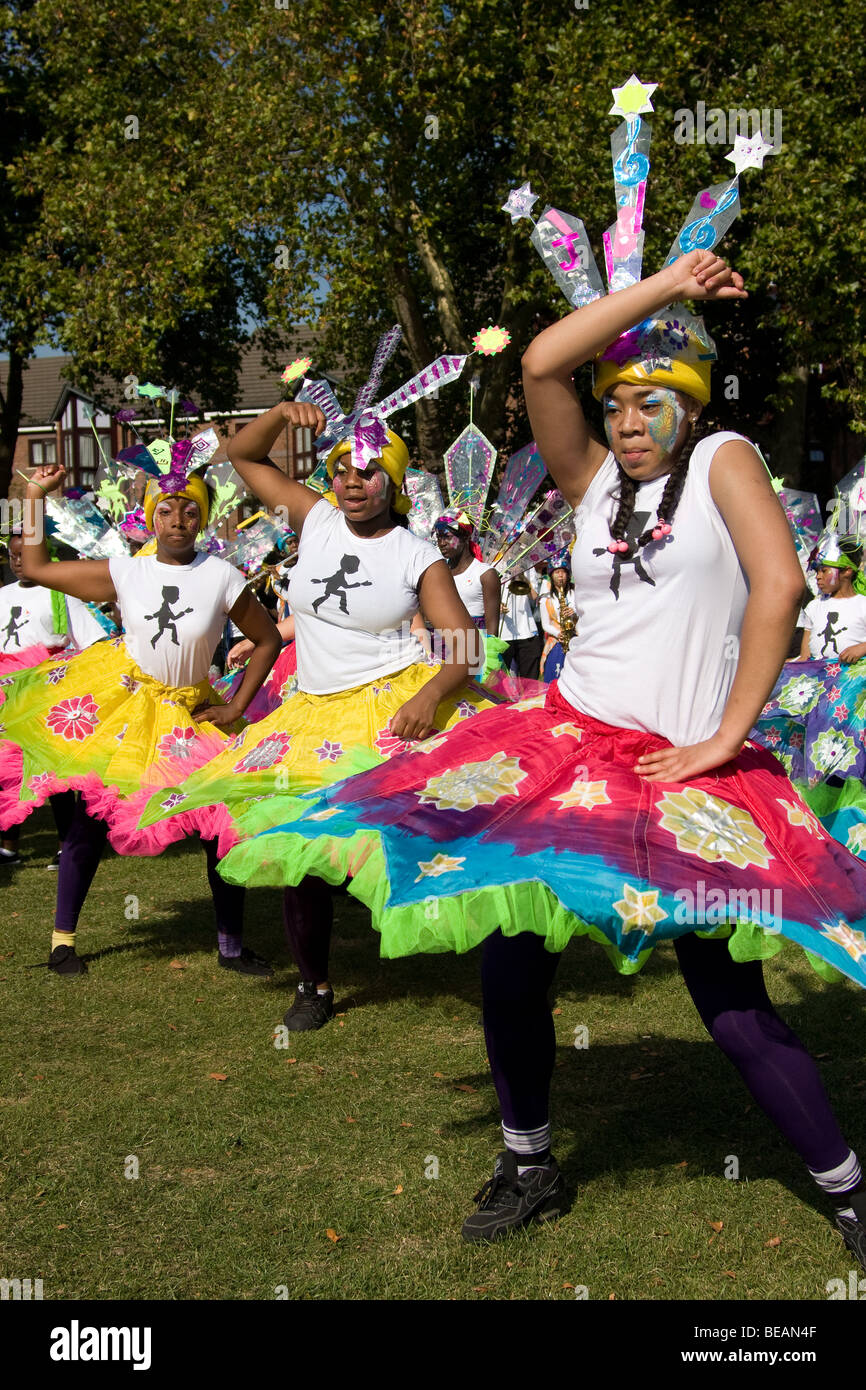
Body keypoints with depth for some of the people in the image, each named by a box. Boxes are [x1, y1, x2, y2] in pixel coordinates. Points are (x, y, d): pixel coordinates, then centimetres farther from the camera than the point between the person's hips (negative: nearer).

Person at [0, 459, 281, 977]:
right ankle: (63, 937, 17)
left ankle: (232, 946, 11)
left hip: (188, 710, 0)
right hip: (119, 696, 0)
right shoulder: (125, 572, -5)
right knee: (92, 814, 0)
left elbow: (268, 640, 1)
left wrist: (237, 708, -2)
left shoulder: (221, 577, -9)